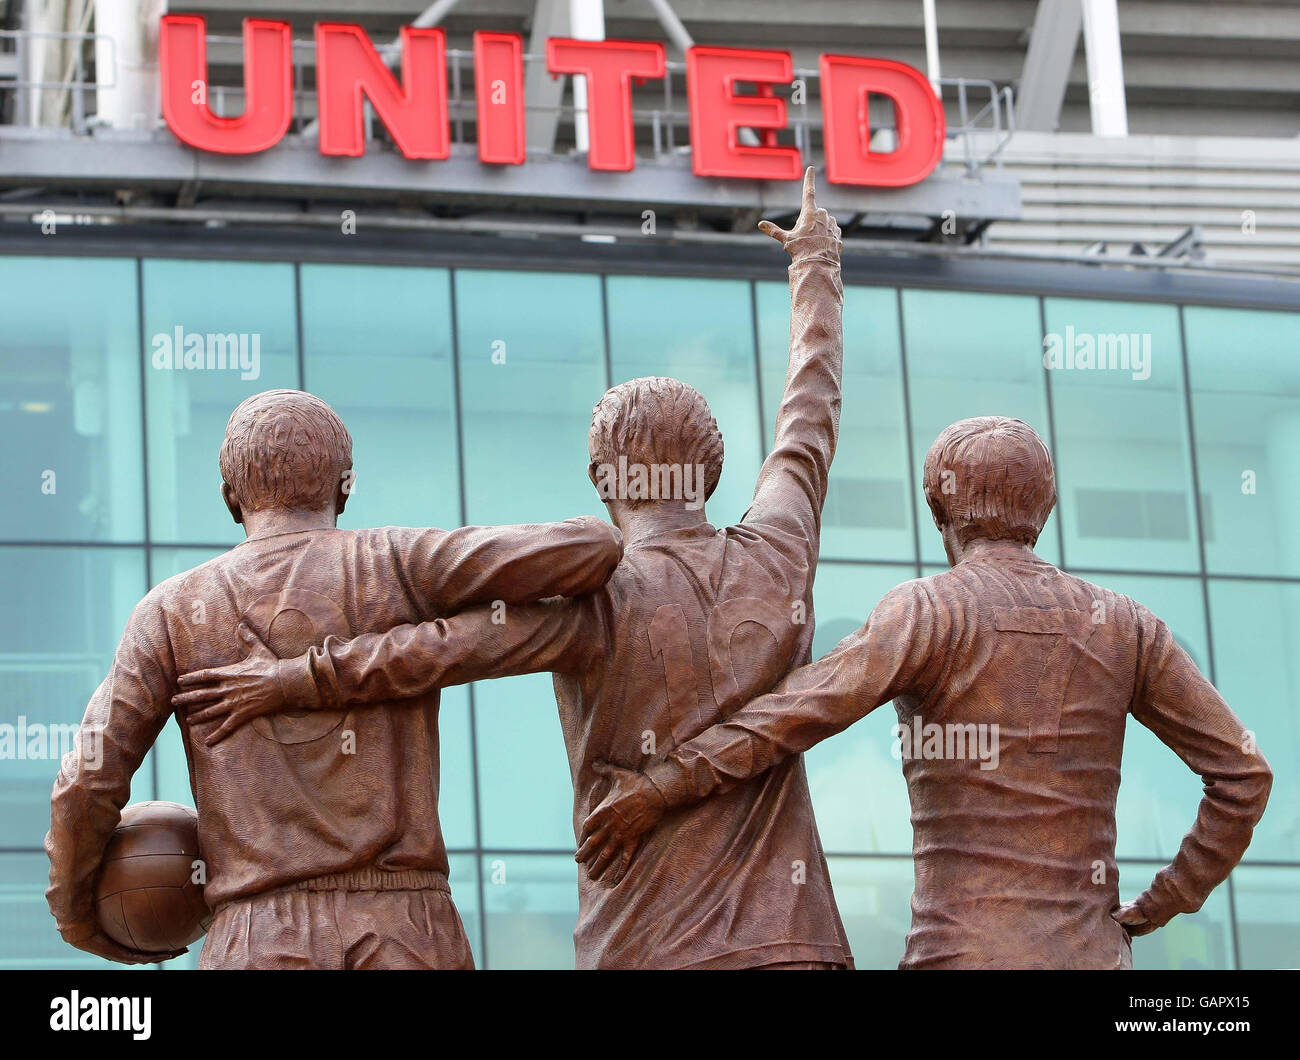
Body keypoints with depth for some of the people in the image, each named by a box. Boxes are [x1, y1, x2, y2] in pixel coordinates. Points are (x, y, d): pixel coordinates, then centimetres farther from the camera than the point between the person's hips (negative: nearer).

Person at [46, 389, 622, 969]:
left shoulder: (174, 611, 9)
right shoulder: (395, 564, 5)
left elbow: (88, 787, 4)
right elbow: (588, 551, -3)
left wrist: (76, 915, 25)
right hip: (407, 950, 0)